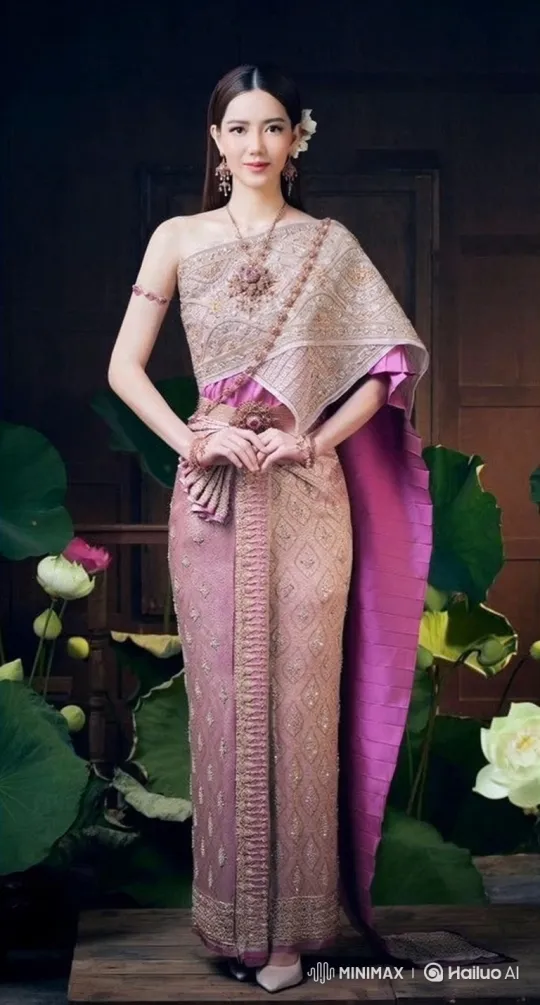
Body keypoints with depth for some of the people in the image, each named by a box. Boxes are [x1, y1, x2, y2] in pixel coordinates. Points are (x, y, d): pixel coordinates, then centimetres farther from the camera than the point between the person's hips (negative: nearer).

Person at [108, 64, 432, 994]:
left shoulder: (331, 246, 8)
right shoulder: (179, 239, 8)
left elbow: (393, 358, 3)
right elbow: (124, 367, 3)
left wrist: (317, 437, -10)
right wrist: (193, 439, -11)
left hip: (308, 493, 0)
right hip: (213, 495, 1)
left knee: (300, 697, 1)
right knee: (222, 698, 4)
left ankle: (292, 919, 14)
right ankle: (230, 914, 18)